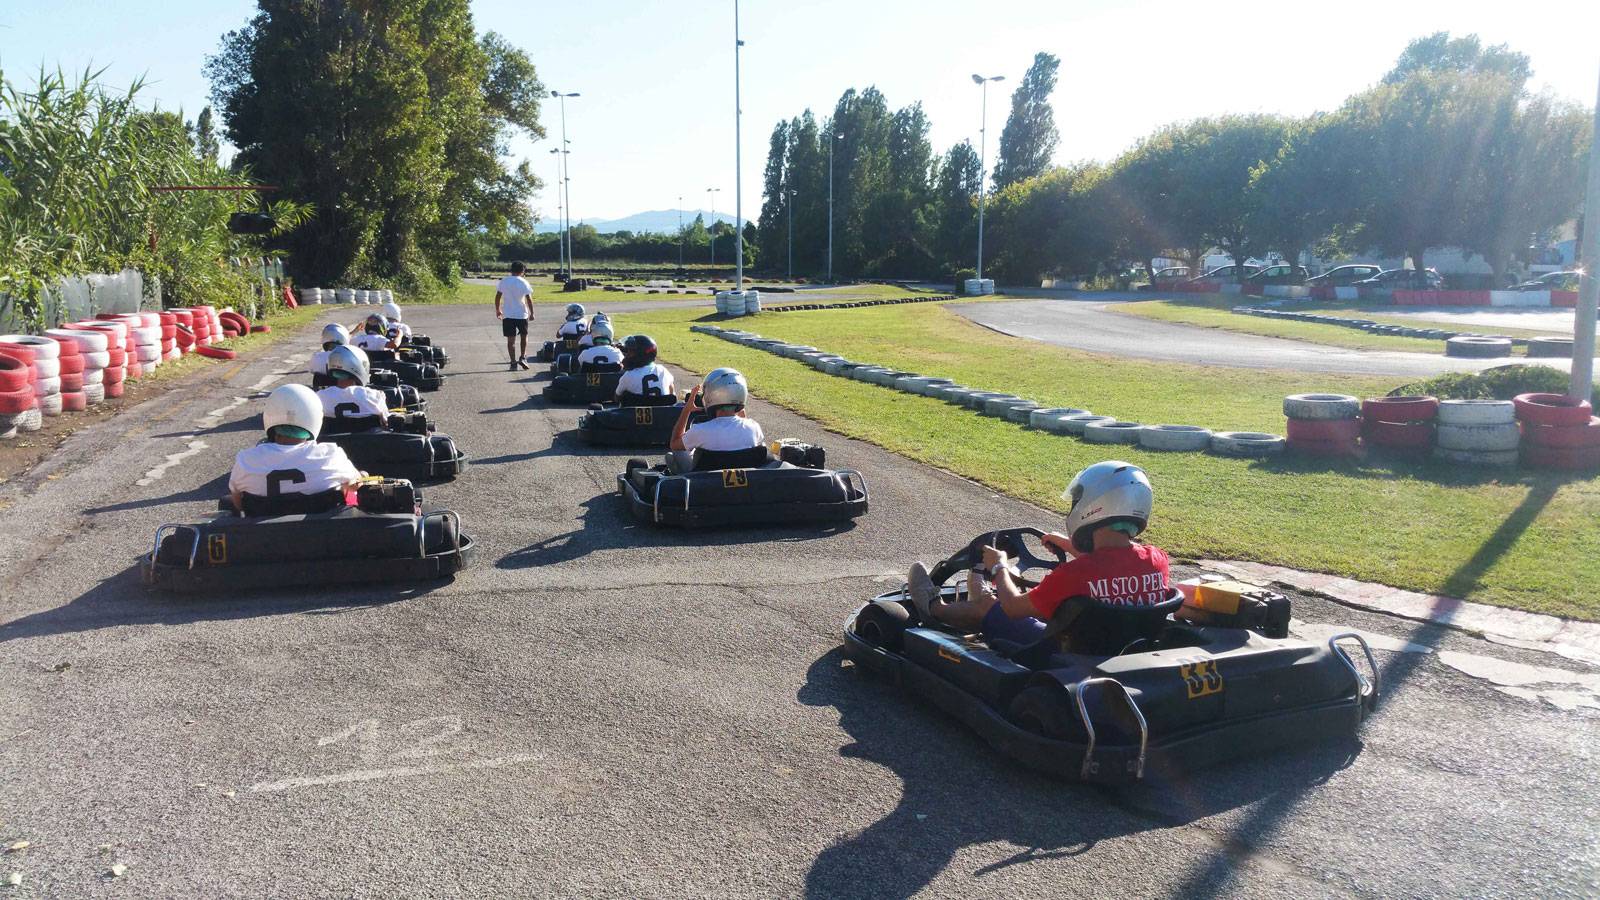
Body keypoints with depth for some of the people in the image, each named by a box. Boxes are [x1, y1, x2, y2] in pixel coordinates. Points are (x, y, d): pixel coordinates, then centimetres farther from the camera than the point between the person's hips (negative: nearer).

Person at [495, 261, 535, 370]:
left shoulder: (503, 281, 0)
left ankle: (513, 363, 2)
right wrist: (531, 313, 3)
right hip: (522, 314, -1)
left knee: (511, 339, 4)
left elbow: (497, 297, 4)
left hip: (507, 315, 1)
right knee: (524, 336, 18)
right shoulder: (524, 282, -6)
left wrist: (497, 310, 16)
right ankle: (522, 357, 5)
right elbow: (529, 299, -7)